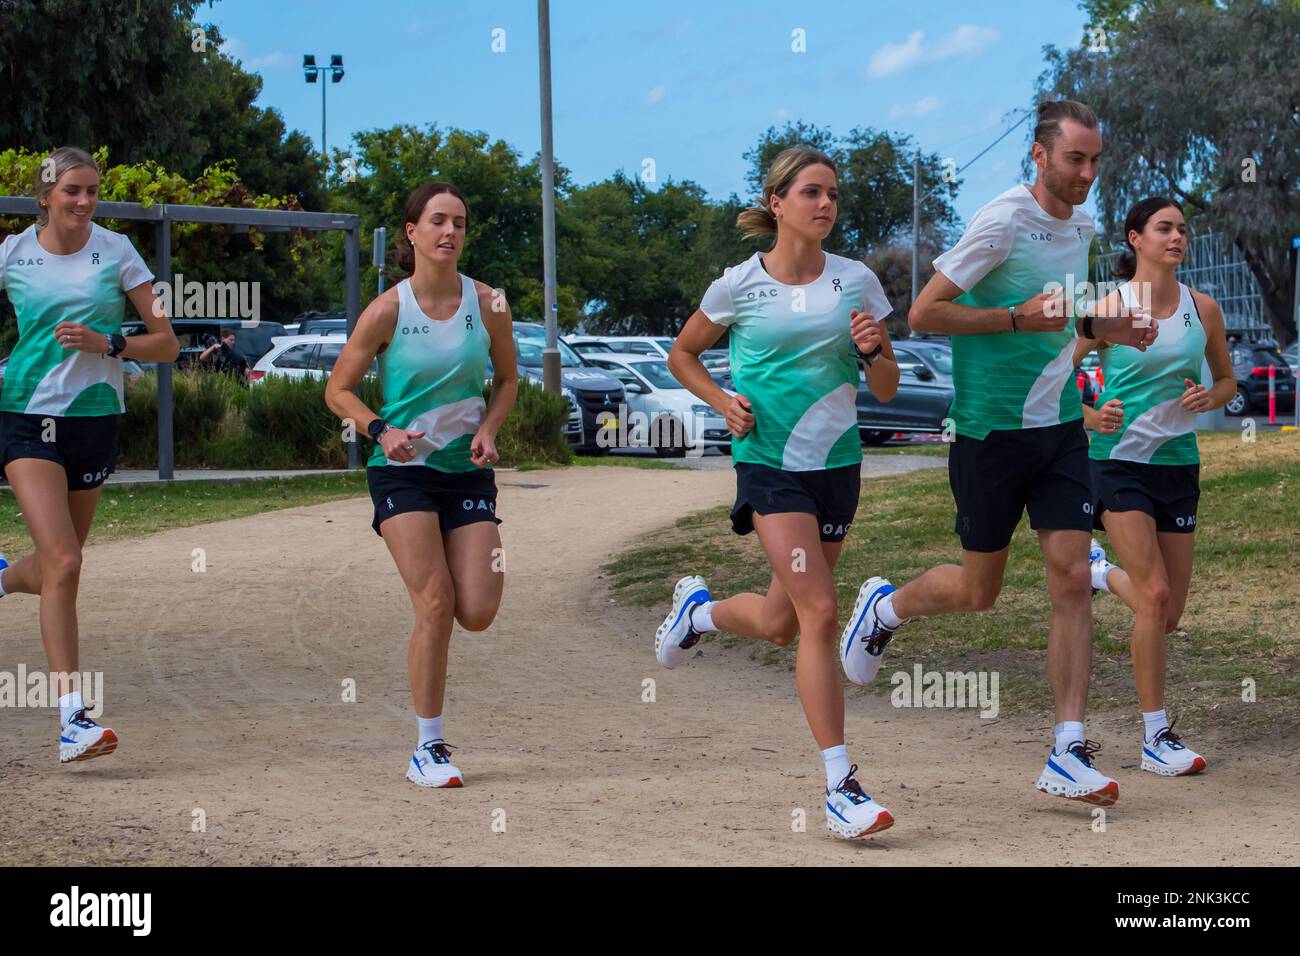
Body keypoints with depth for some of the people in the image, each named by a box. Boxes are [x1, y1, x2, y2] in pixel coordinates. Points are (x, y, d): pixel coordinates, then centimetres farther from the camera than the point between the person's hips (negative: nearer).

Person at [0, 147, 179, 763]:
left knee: (57, 567, 15)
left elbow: (166, 345, 0)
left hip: (94, 420, 3)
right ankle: (72, 719, -18)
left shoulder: (116, 252, 0)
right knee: (64, 563, -18)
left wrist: (108, 343, -16)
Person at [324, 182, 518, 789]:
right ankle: (428, 749, -4)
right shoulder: (387, 311, -7)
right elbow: (338, 390, 0)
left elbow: (507, 378, 16)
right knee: (436, 604, -15)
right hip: (402, 470, -3)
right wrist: (382, 431, -17)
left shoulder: (487, 304, 0)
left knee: (477, 613, -7)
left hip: (467, 470, 3)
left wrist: (488, 430, -2)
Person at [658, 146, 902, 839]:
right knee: (818, 613, -16)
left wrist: (872, 349, -12)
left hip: (837, 464, 4)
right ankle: (841, 788, -13)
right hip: (769, 463, -4)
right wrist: (724, 402, -4)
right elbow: (682, 354, 13)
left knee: (781, 623, 12)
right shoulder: (740, 286, -2)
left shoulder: (856, 281, 5)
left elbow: (886, 390, 9)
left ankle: (698, 608, 46)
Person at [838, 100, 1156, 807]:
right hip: (991, 430, -6)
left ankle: (1068, 755, -3)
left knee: (1072, 580, -5)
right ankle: (884, 607, 38)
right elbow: (923, 313, -15)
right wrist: (1020, 316, -21)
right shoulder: (1002, 222, -14)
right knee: (977, 592, 5)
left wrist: (1102, 330, 8)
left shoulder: (1082, 224, 10)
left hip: (1060, 425, 6)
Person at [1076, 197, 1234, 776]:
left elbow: (1228, 380, 17)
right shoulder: (1108, 308, -6)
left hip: (1178, 465, 5)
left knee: (1169, 613, 5)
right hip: (1119, 461, -5)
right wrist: (1089, 418, -20)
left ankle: (1099, 570, 36)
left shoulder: (1202, 309, 6)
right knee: (1155, 596, -14)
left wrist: (1210, 397, -5)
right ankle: (1156, 738, -4)